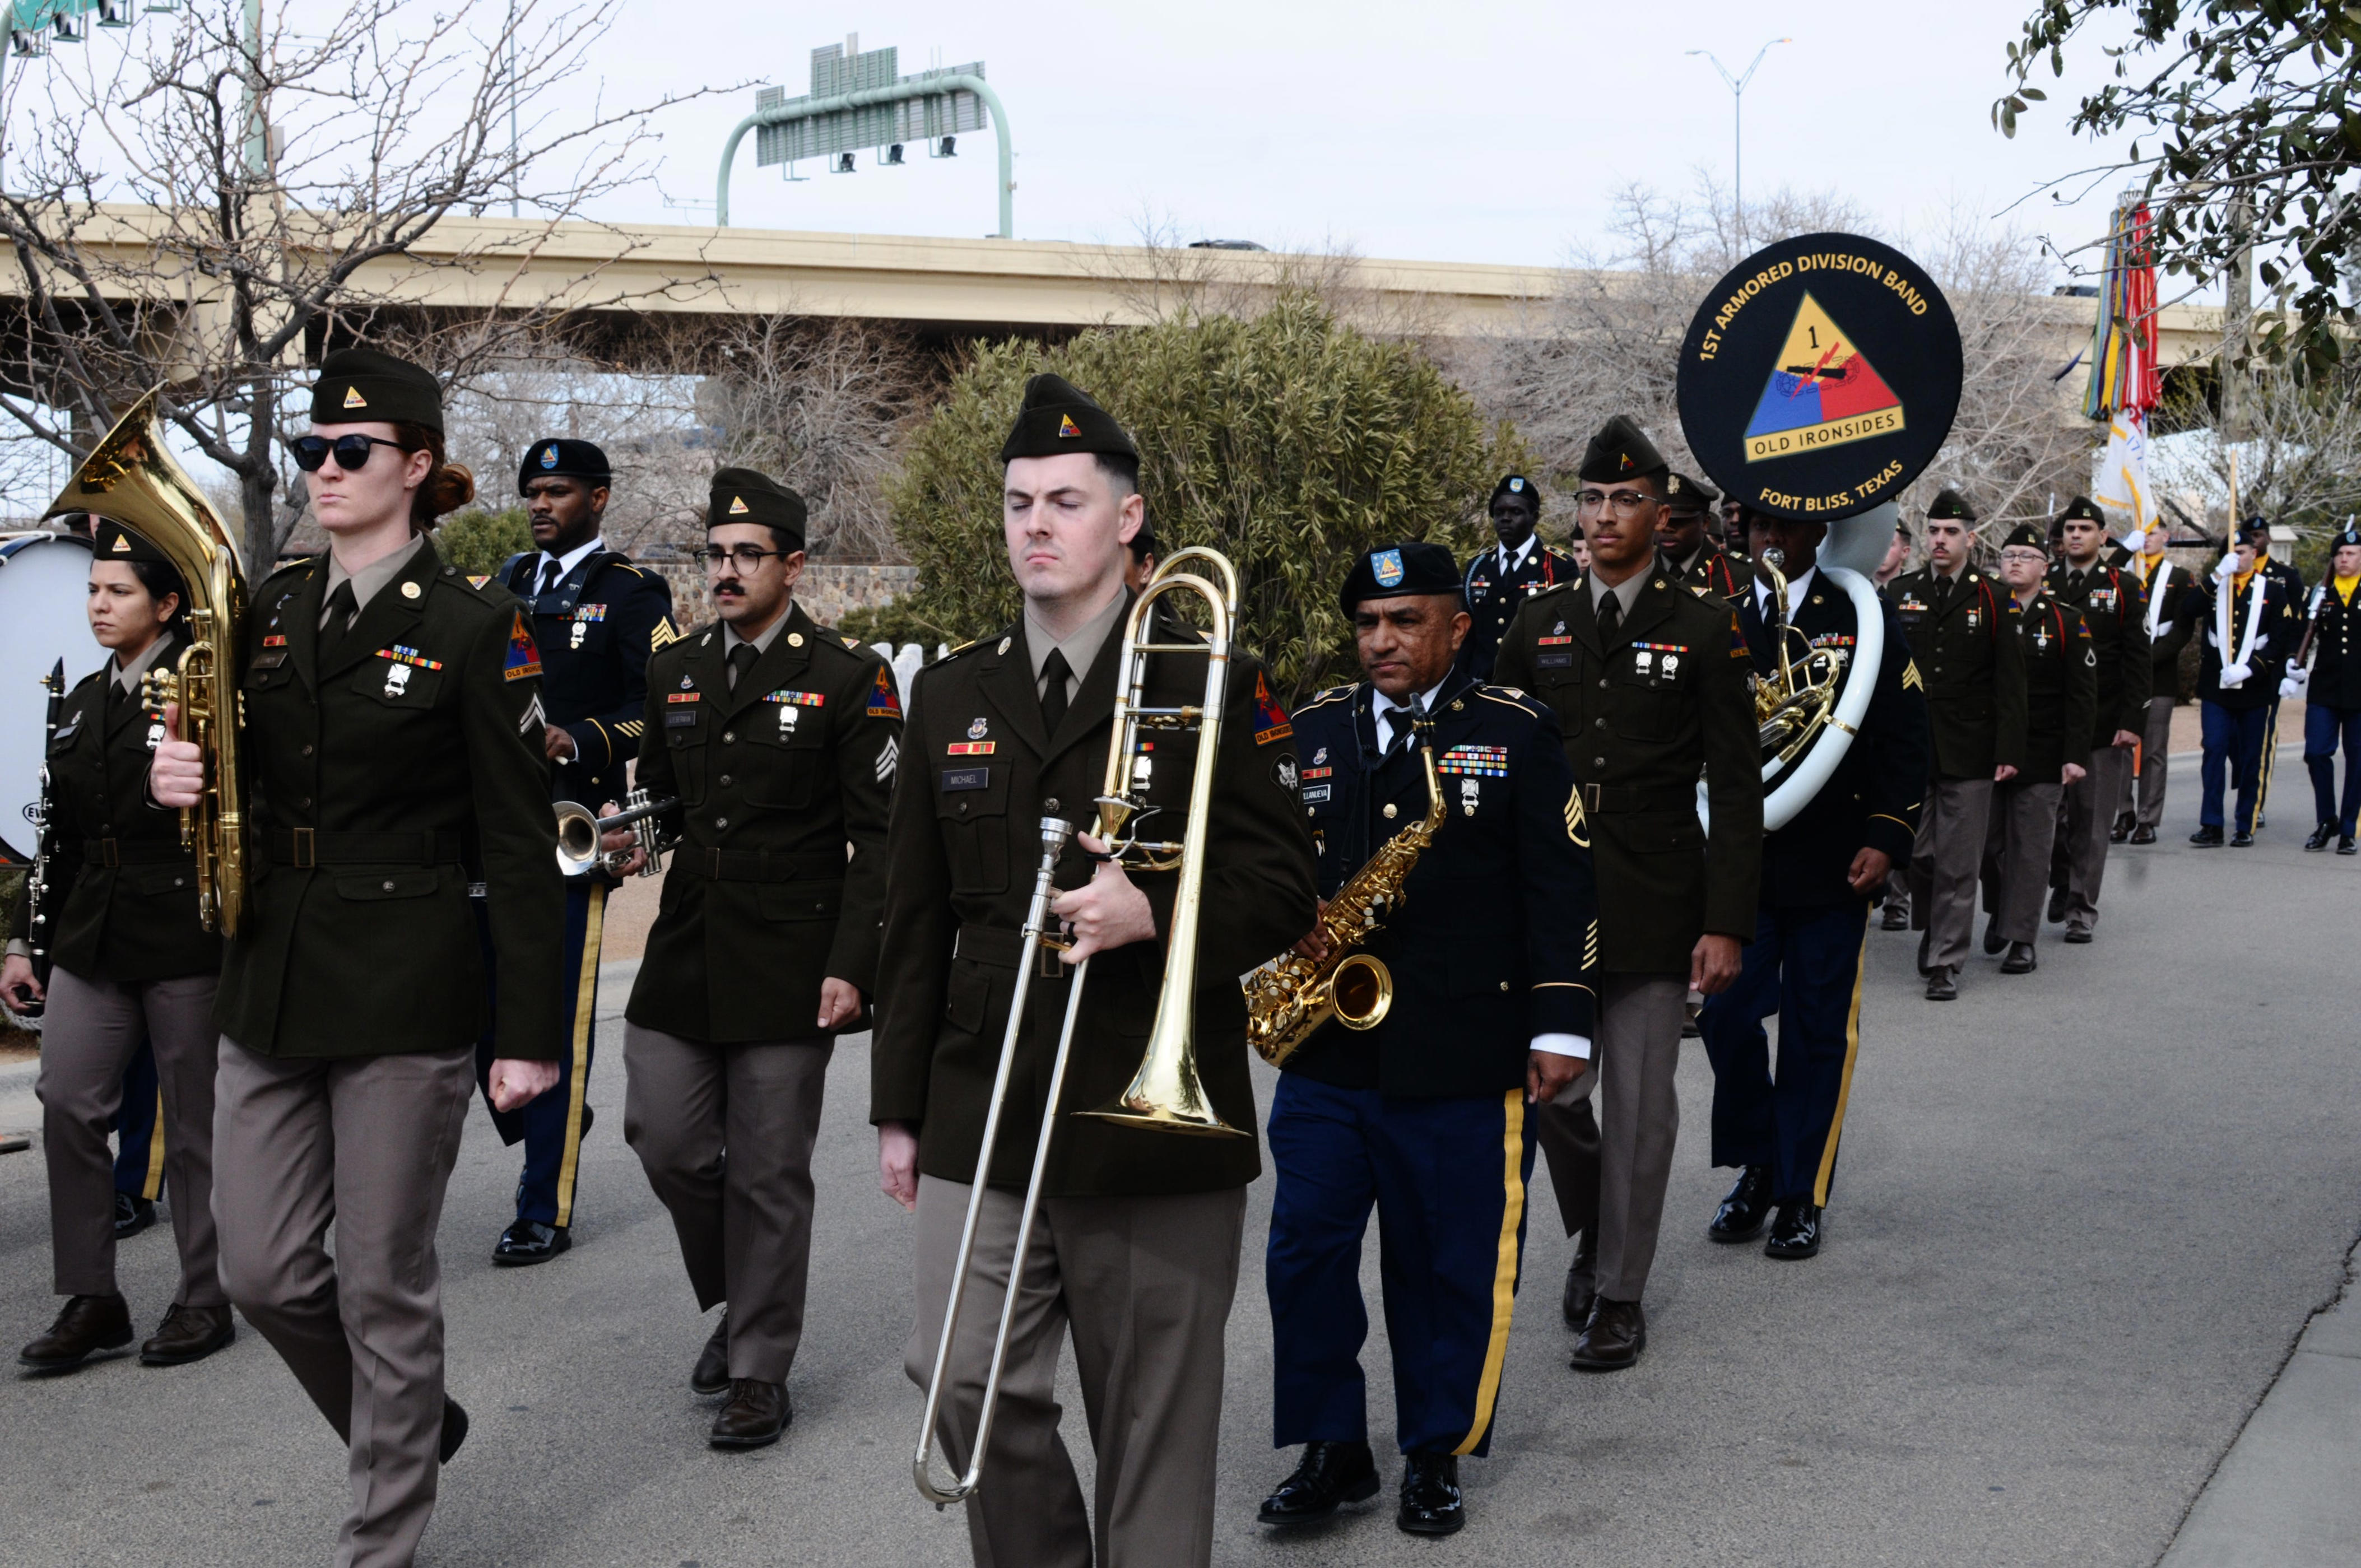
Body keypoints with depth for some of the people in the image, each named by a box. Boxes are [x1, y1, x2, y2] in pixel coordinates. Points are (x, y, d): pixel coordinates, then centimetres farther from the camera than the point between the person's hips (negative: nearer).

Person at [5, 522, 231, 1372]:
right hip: (91, 941, 6)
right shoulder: (83, 701, 15)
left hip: (187, 940, -6)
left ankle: (204, 1300, 16)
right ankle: (91, 1300, 11)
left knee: (195, 1124, 4)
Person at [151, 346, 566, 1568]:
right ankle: (415, 1426, 35)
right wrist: (176, 780, -6)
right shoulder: (270, 610, 9)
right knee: (262, 1270, 8)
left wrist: (529, 1032, -12)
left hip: (408, 993, -6)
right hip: (270, 982, 6)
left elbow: (519, 847, -9)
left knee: (383, 1280, 3)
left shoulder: (474, 628, -8)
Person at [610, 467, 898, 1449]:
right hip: (683, 955, 5)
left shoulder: (849, 679, -5)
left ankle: (760, 1370, 16)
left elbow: (879, 839, -7)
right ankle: (737, 1301, 30)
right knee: (665, 1143, 3)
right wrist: (636, 836, -3)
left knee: (769, 1173, 2)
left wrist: (852, 966, -14)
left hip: (790, 968, -5)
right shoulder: (674, 672, 11)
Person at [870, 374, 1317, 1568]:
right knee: (965, 1380, 1)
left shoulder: (1213, 690, -2)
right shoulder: (951, 695, 10)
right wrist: (901, 1107, 12)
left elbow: (1283, 890, -4)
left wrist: (1153, 912, -22)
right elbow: (917, 918, 13)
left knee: (1156, 1423, 5)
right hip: (982, 1121, 3)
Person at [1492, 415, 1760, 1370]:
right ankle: (1592, 1232, 33)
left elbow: (1737, 789, -2)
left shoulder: (1705, 630, -1)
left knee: (1639, 1105, 1)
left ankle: (1619, 1294, 14)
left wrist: (1727, 924, -9)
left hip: (1657, 907, -3)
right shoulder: (1538, 627, 9)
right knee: (1551, 1092, 5)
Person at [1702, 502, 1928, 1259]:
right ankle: (1758, 1170, 21)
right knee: (1727, 1014, 0)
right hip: (1740, 857, 3)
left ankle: (1804, 1196, 15)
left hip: (1832, 864, -2)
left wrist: (1887, 840, -11)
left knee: (1819, 1031, 3)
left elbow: (1906, 739, -1)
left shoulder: (1864, 620, 1)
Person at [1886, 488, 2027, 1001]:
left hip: (1969, 754, -1)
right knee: (1915, 853, 3)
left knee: (1958, 863, 0)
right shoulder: (1898, 594, 7)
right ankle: (1930, 929, 30)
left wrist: (2009, 752, -7)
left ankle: (1945, 962, 7)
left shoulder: (1992, 599, 2)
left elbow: (2009, 683, 0)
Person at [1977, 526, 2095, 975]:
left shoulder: (2067, 623, 2)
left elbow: (2082, 696, 0)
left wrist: (2076, 756, -8)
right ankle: (1998, 912, 32)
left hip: (2042, 756, -2)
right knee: (1989, 842, 8)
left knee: (2030, 848, 0)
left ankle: (2021, 938, 5)